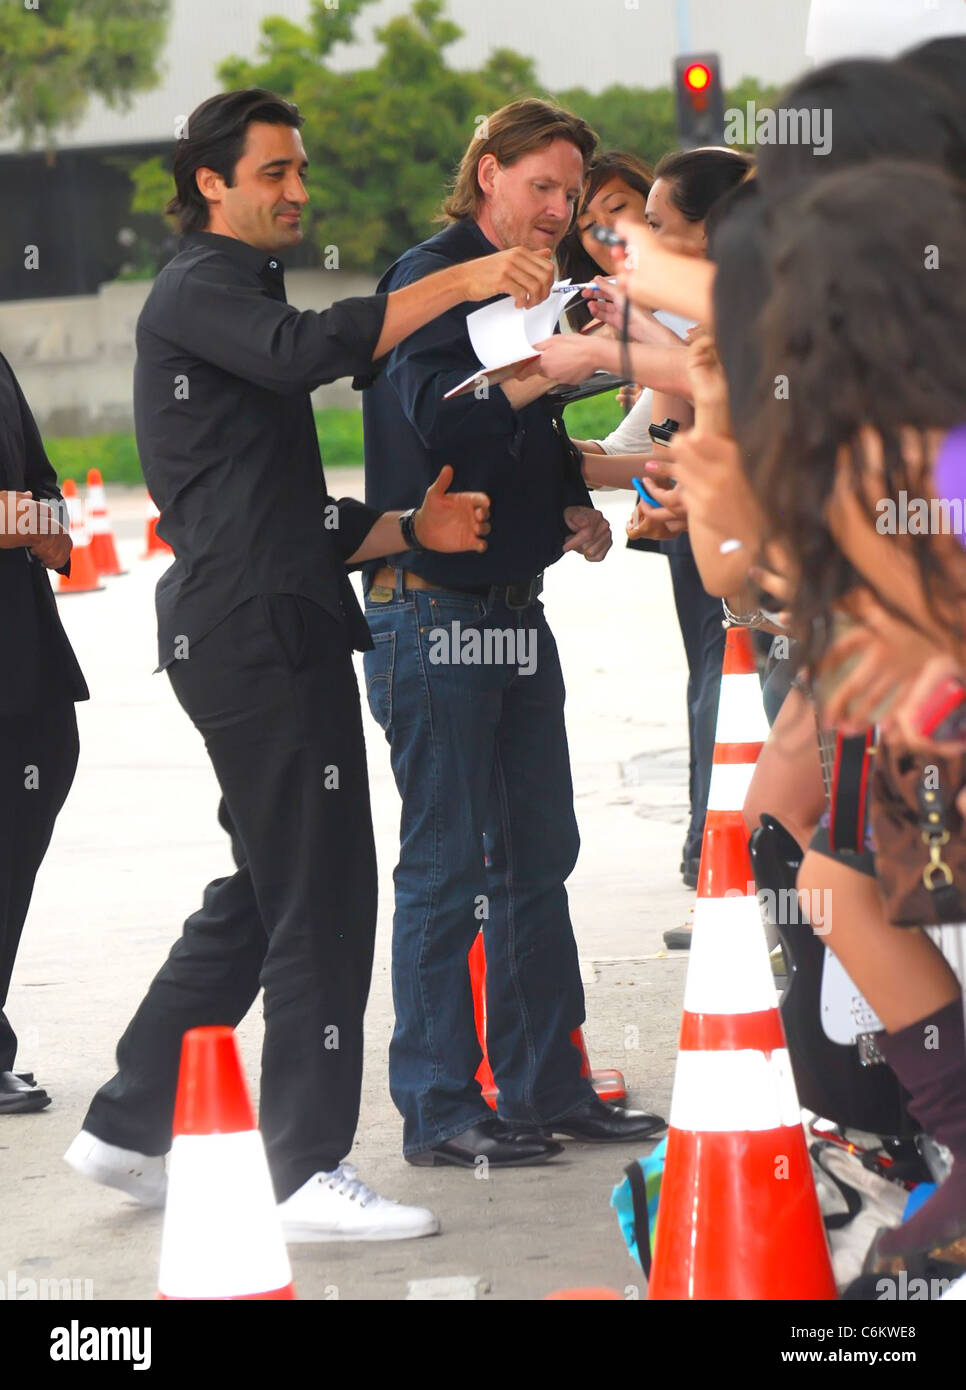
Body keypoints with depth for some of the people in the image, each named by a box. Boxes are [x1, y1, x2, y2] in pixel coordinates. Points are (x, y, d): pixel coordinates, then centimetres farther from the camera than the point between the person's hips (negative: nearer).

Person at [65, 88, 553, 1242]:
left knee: (262, 898, 14)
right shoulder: (198, 291, -4)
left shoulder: (241, 298, 27)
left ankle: (128, 1126, 19)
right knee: (320, 899, -9)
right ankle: (312, 1176, -6)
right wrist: (459, 282, -28)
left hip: (264, 634, 10)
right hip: (258, 635, -10)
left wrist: (410, 530, 9)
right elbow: (309, 349, -28)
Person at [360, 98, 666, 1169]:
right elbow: (439, 416, -23)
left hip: (513, 607, 9)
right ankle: (438, 1108, 0)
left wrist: (573, 510, 8)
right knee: (446, 868, -5)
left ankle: (547, 1085, 17)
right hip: (432, 608, -9)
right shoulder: (426, 278, -9)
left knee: (537, 857, 10)